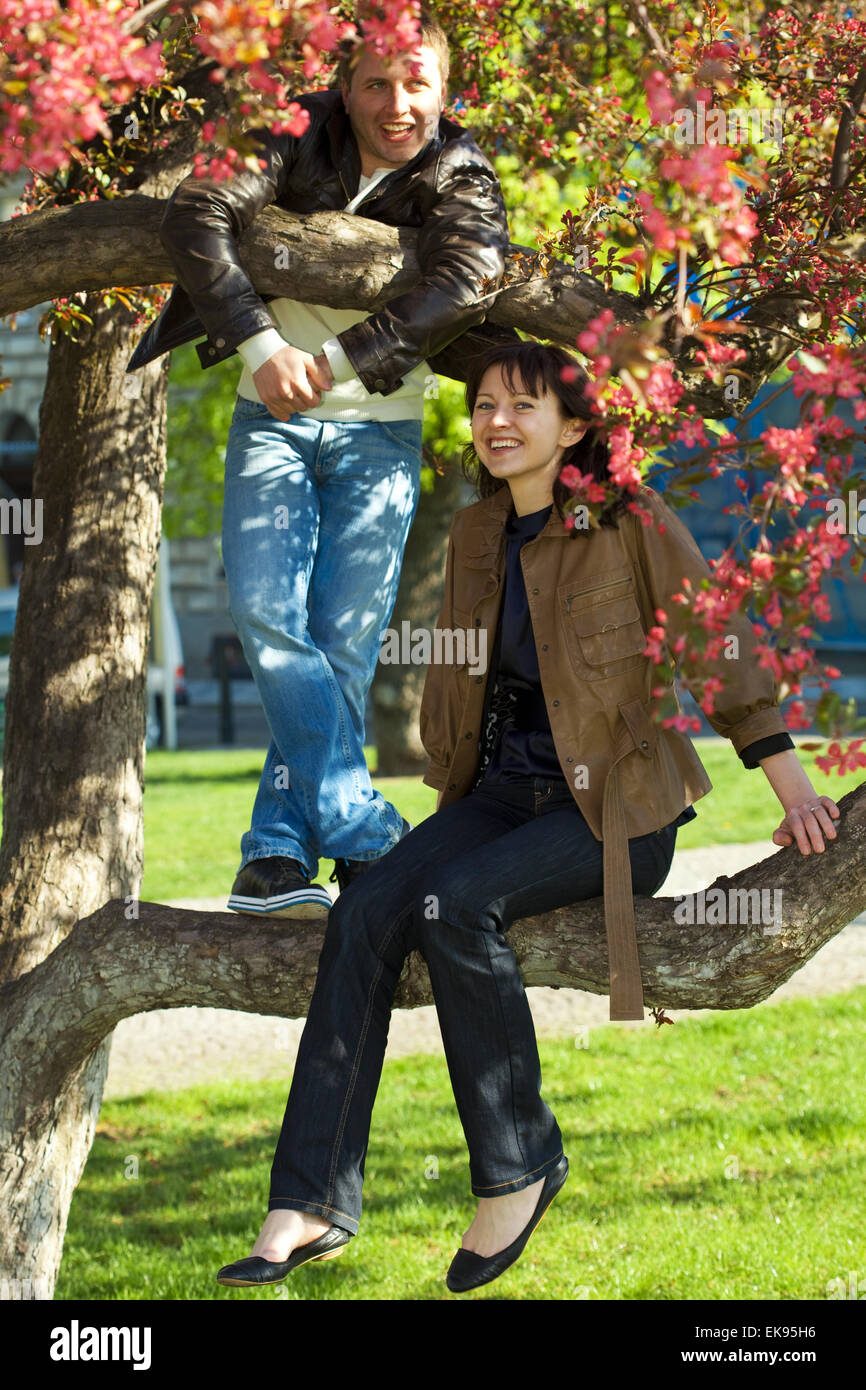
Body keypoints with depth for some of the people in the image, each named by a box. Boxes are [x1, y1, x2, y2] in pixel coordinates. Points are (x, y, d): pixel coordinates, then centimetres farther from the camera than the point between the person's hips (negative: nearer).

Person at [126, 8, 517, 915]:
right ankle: (367, 838, -16)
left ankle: (280, 849, -3)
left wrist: (340, 360, -34)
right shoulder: (301, 142, -6)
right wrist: (261, 342, -34)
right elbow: (197, 214, -21)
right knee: (266, 614, -16)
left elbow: (467, 278, -26)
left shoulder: (459, 177, -6)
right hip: (273, 418, 0)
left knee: (343, 641, -9)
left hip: (378, 430, 0)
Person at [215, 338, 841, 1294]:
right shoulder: (476, 535, 11)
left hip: (620, 807, -6)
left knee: (457, 905, -32)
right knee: (366, 912, -20)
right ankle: (310, 1204, -23)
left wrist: (791, 786, -10)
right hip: (504, 793, 6)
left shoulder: (631, 524, -8)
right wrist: (451, 808, 15)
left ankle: (519, 1164, -15)